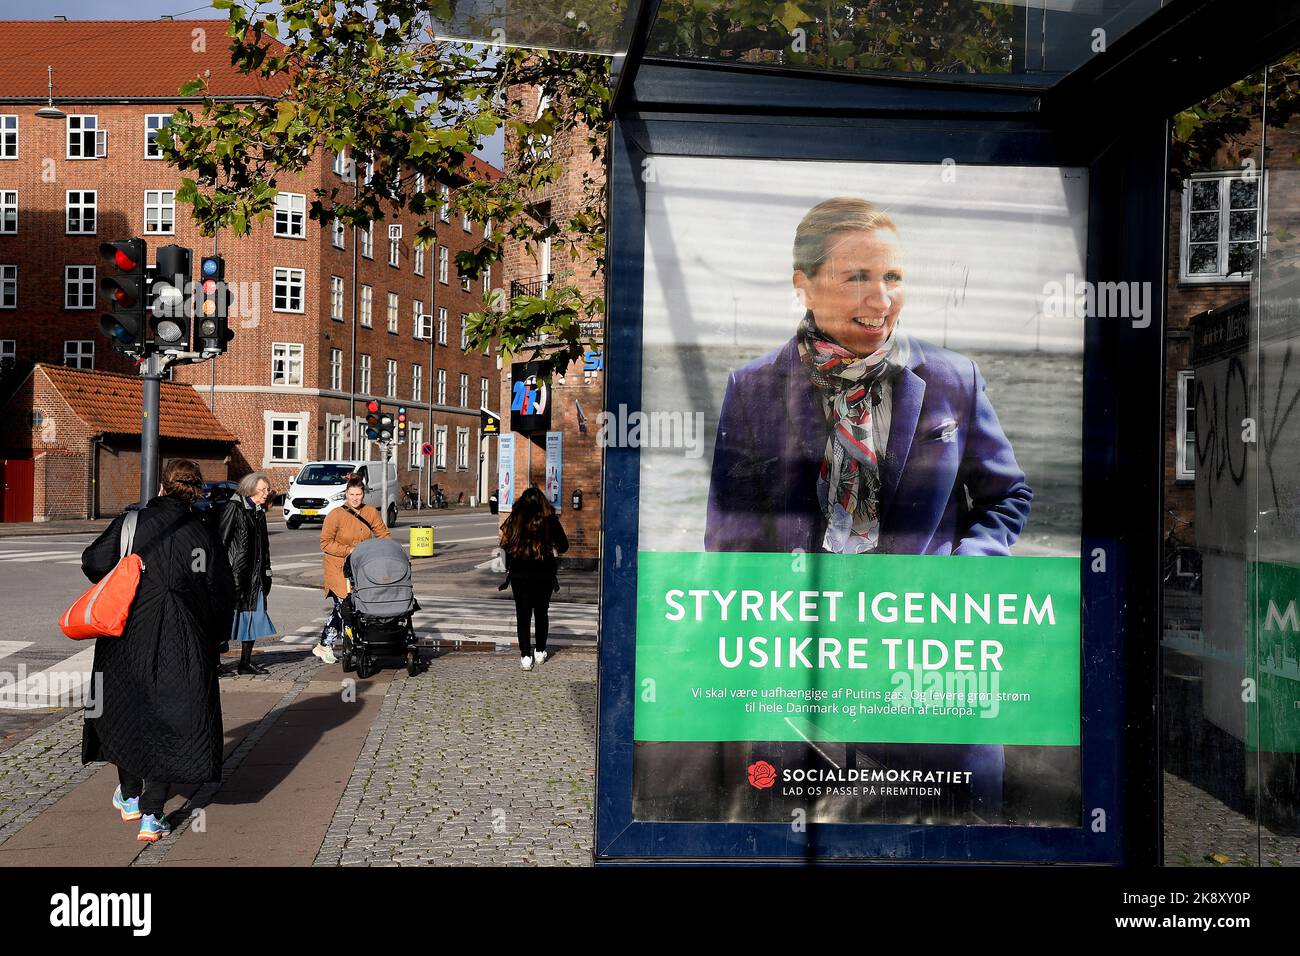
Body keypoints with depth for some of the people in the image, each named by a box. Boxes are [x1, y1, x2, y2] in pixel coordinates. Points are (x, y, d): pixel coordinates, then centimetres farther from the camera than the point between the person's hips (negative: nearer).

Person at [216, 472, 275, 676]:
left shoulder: (259, 512, 16)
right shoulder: (233, 508, -9)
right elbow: (221, 540, -13)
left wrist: (266, 574, 19)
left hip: (254, 575, 8)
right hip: (234, 574, -8)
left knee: (253, 618, 9)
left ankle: (246, 662, 17)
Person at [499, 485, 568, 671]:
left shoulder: (515, 520, -7)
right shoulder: (550, 521, -7)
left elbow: (505, 546, -5)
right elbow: (563, 546, -1)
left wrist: (508, 567, 8)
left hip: (519, 575, 0)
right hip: (544, 575, 1)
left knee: (523, 615, 7)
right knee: (541, 613, 17)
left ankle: (526, 655, 1)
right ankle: (540, 652, 24)